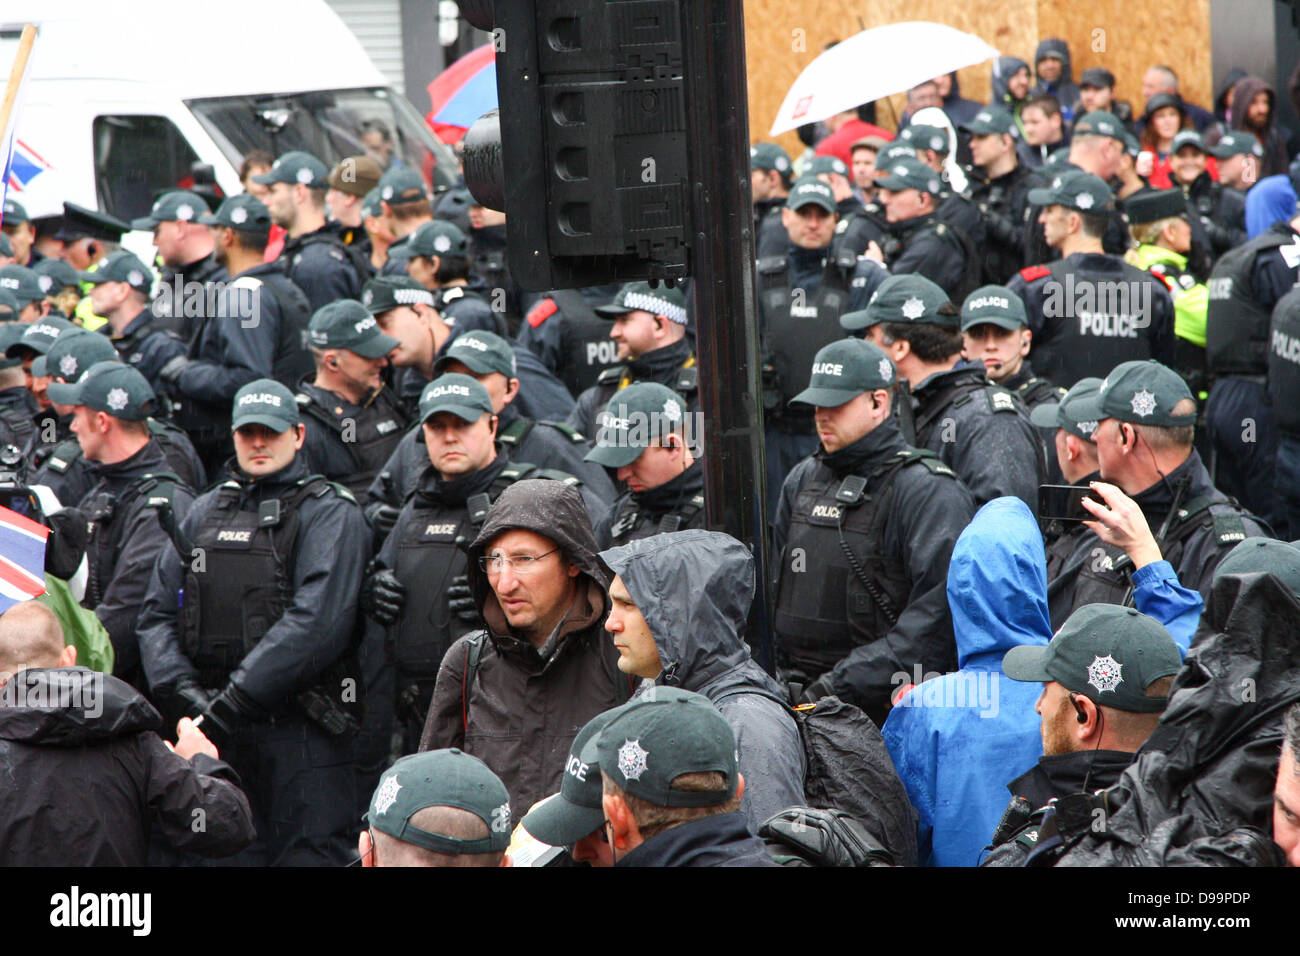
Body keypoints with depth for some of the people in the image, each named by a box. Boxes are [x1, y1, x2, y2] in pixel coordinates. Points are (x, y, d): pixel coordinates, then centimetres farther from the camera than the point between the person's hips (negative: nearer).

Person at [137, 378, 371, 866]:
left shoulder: (329, 514, -2)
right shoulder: (206, 512, 17)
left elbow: (316, 621, -15)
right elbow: (158, 611, 12)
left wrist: (237, 696, -18)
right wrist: (183, 689, -6)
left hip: (302, 733, -5)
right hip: (218, 733, 5)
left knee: (307, 854, -8)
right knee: (230, 856, 7)